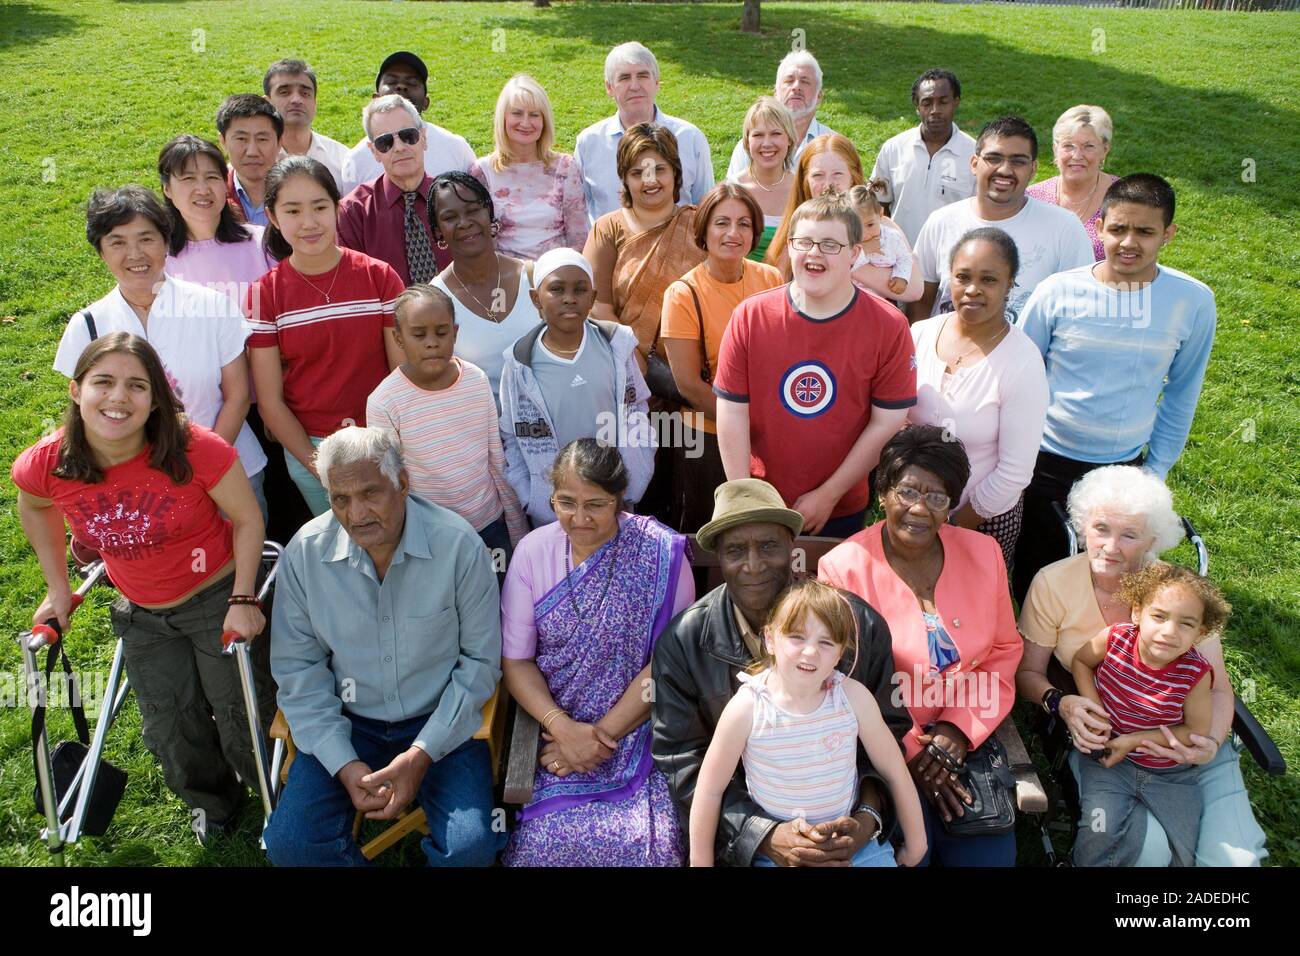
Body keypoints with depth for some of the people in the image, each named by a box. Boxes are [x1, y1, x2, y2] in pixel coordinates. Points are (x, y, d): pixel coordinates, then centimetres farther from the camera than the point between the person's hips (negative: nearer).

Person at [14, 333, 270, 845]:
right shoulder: (44, 466, -19)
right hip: (142, 616, 4)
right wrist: (58, 588, 8)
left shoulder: (197, 450, -31)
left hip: (218, 597, -4)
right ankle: (212, 802, 49)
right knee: (170, 731, 18)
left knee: (242, 716, 7)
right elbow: (36, 510, 6)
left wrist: (243, 600, -18)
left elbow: (248, 519, -17)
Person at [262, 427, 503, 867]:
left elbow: (480, 660, -9)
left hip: (440, 720, -2)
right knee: (289, 844, -16)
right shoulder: (304, 552, -9)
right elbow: (297, 667, -2)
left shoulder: (459, 545, -16)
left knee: (469, 848, -21)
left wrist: (424, 752, -17)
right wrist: (343, 763, -12)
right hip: (346, 721, 2)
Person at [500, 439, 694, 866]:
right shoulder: (533, 552, -2)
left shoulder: (660, 554, -10)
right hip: (558, 729, 2)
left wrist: (603, 733, -12)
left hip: (640, 731, -2)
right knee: (549, 839, -18)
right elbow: (515, 658, 0)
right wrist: (562, 727, -14)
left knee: (651, 843, -21)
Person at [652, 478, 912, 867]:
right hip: (737, 839, 1)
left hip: (843, 827, 0)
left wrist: (868, 818, -14)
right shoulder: (682, 643, -10)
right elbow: (684, 762, -9)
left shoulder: (860, 623, -6)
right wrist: (766, 837, -19)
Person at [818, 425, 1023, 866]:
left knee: (988, 853, -8)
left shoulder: (983, 553, 2)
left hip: (966, 736, 4)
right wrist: (910, 750, -11)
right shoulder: (842, 569, -10)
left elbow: (1005, 650, 6)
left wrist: (960, 729, -7)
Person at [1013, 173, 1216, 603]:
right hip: (1046, 463, -1)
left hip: (1123, 467, 1)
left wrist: (1156, 470, 7)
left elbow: (1181, 394, 5)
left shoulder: (1193, 302, -8)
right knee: (1033, 581, 11)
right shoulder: (1059, 291, -12)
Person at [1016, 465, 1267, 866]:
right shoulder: (1053, 584, -10)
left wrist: (1210, 743, -21)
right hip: (1097, 736, -1)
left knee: (1233, 855, -17)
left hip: (1184, 739, 2)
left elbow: (1218, 689, -1)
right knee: (1148, 847, -25)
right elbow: (1027, 671, 1)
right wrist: (1060, 703, -21)